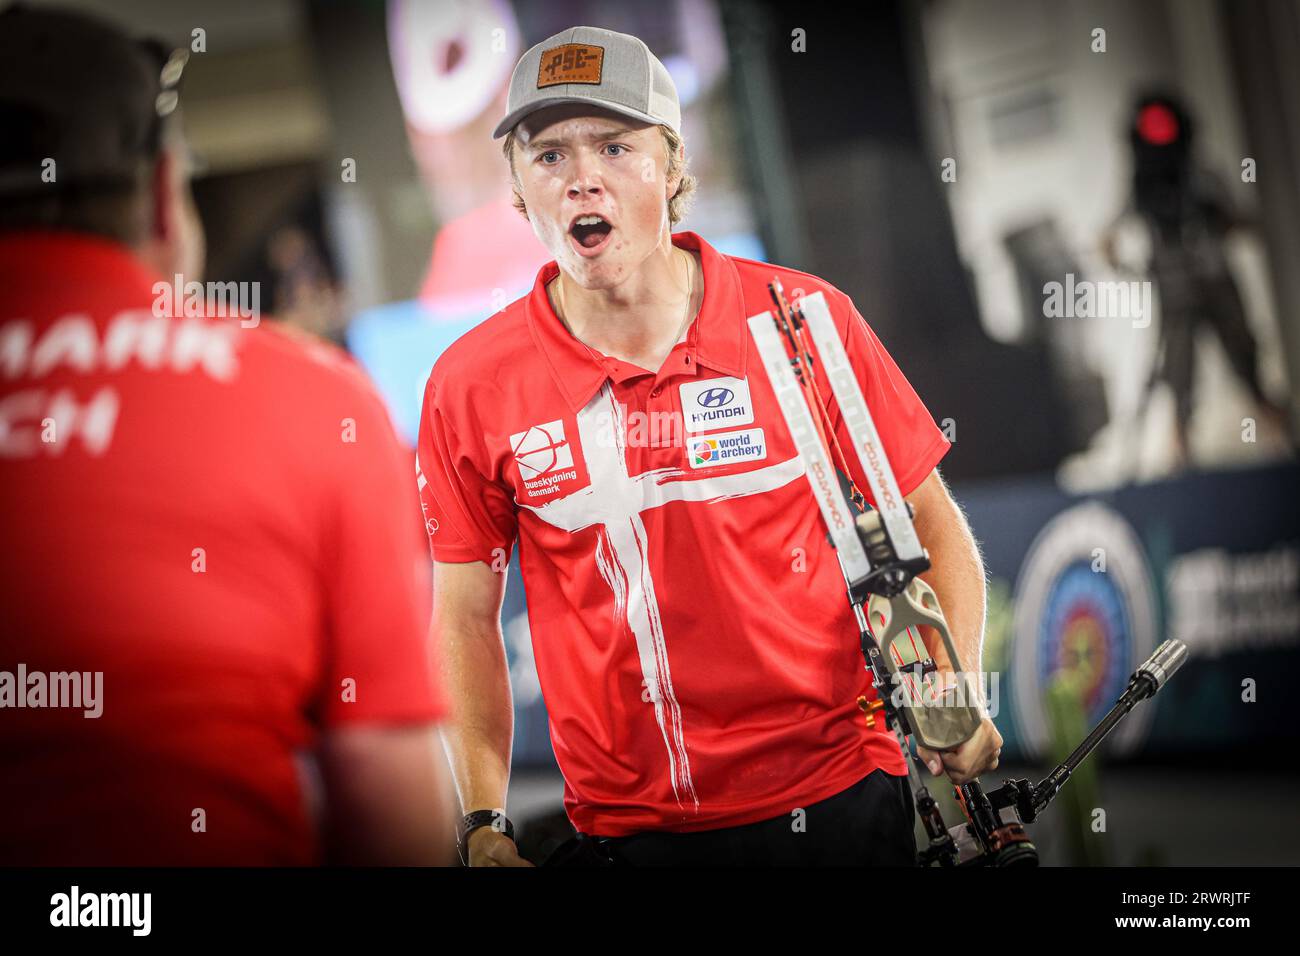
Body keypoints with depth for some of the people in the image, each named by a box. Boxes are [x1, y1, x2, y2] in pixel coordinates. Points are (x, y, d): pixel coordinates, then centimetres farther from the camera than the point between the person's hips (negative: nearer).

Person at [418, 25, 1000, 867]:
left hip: (832, 804, -1)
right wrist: (484, 824, -3)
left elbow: (931, 526, 1)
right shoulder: (469, 386, -3)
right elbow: (466, 615, 5)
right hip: (619, 826, 1)